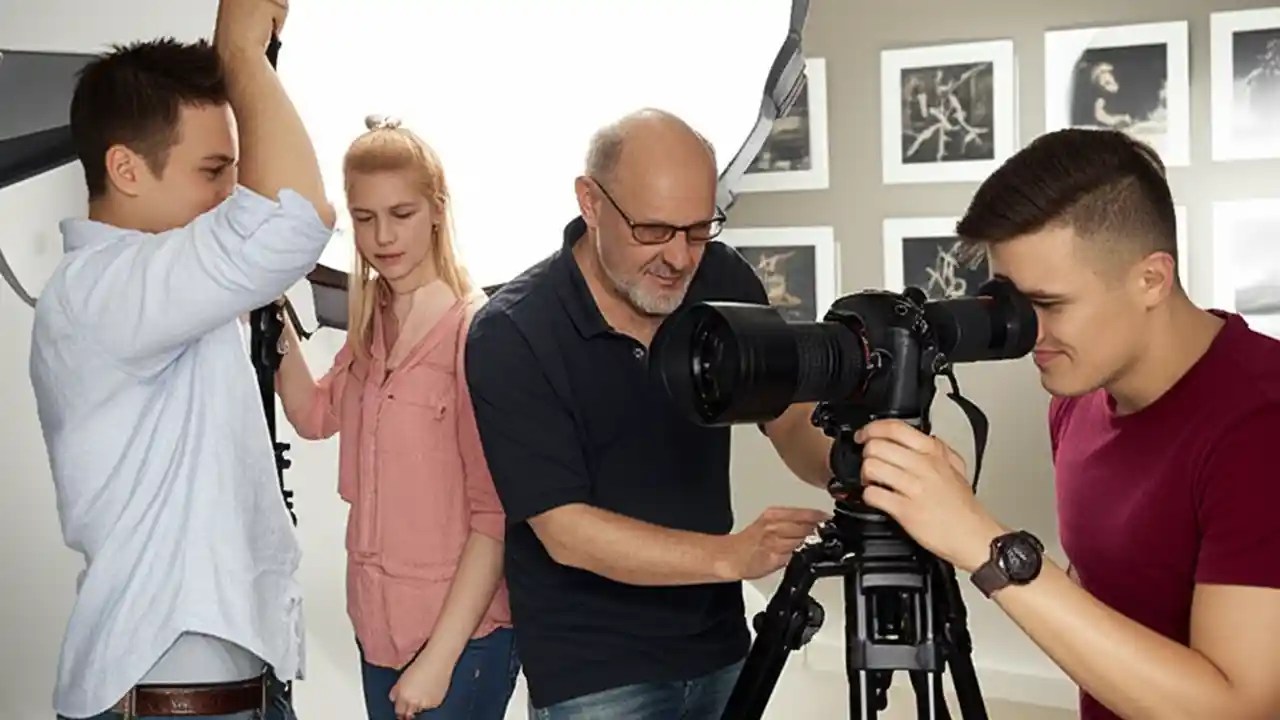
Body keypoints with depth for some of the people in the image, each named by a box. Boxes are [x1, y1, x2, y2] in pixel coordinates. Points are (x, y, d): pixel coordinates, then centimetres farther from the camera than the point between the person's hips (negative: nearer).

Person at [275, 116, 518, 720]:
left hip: (462, 636, -7)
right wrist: (276, 326, 1)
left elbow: (495, 516, -17)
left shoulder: (474, 331, -17)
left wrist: (441, 655, -17)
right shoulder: (371, 325, 6)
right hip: (378, 624, 7)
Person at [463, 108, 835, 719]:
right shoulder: (510, 336, -19)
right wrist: (731, 556, -32)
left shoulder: (724, 279, -6)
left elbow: (792, 418, 0)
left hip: (719, 647, 5)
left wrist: (847, 466, -23)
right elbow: (565, 531, -21)